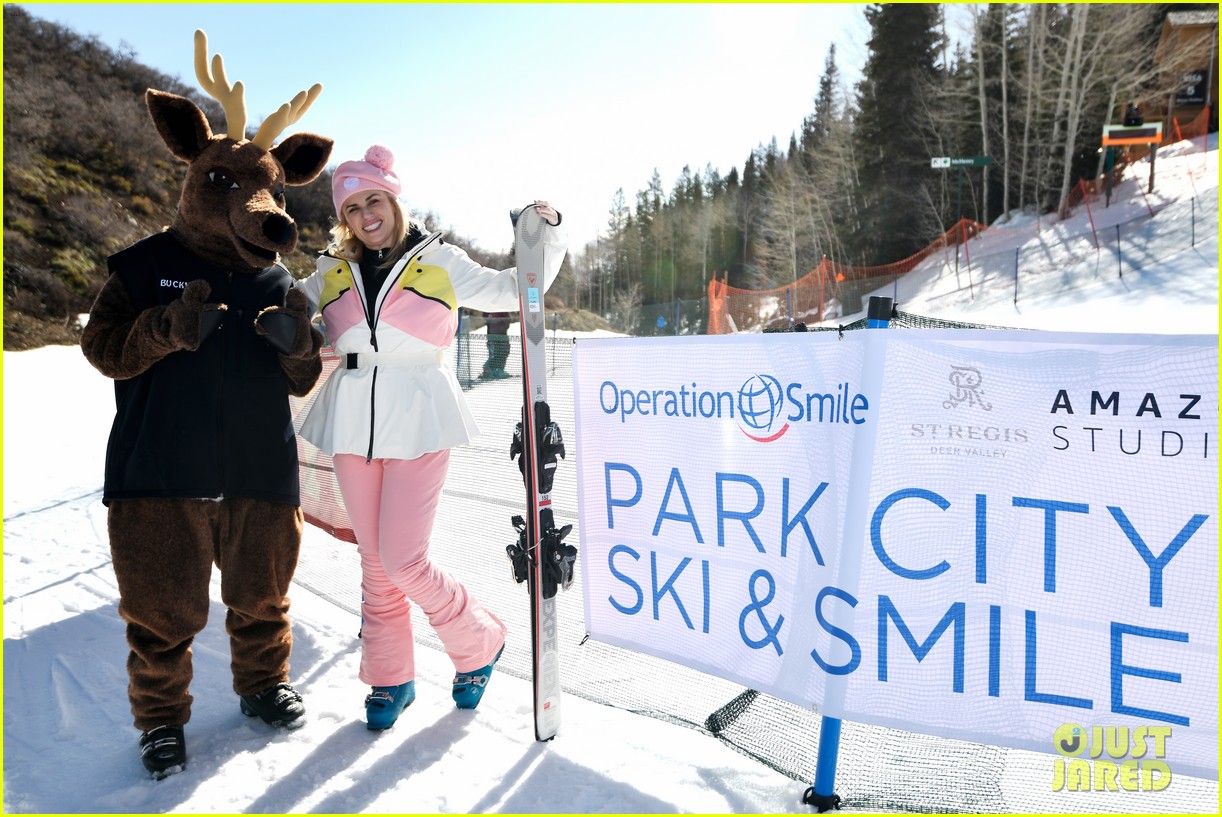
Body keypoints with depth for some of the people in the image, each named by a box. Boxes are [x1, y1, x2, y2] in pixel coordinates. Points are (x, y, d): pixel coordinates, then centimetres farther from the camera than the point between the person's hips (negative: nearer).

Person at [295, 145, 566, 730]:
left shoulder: (438, 262, 3)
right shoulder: (332, 271, 12)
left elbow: (512, 290, 6)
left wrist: (547, 239, -5)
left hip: (418, 419, -4)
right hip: (351, 421, 4)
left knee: (404, 561, -8)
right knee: (374, 560, 10)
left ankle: (478, 643, 17)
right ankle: (389, 677, 27)